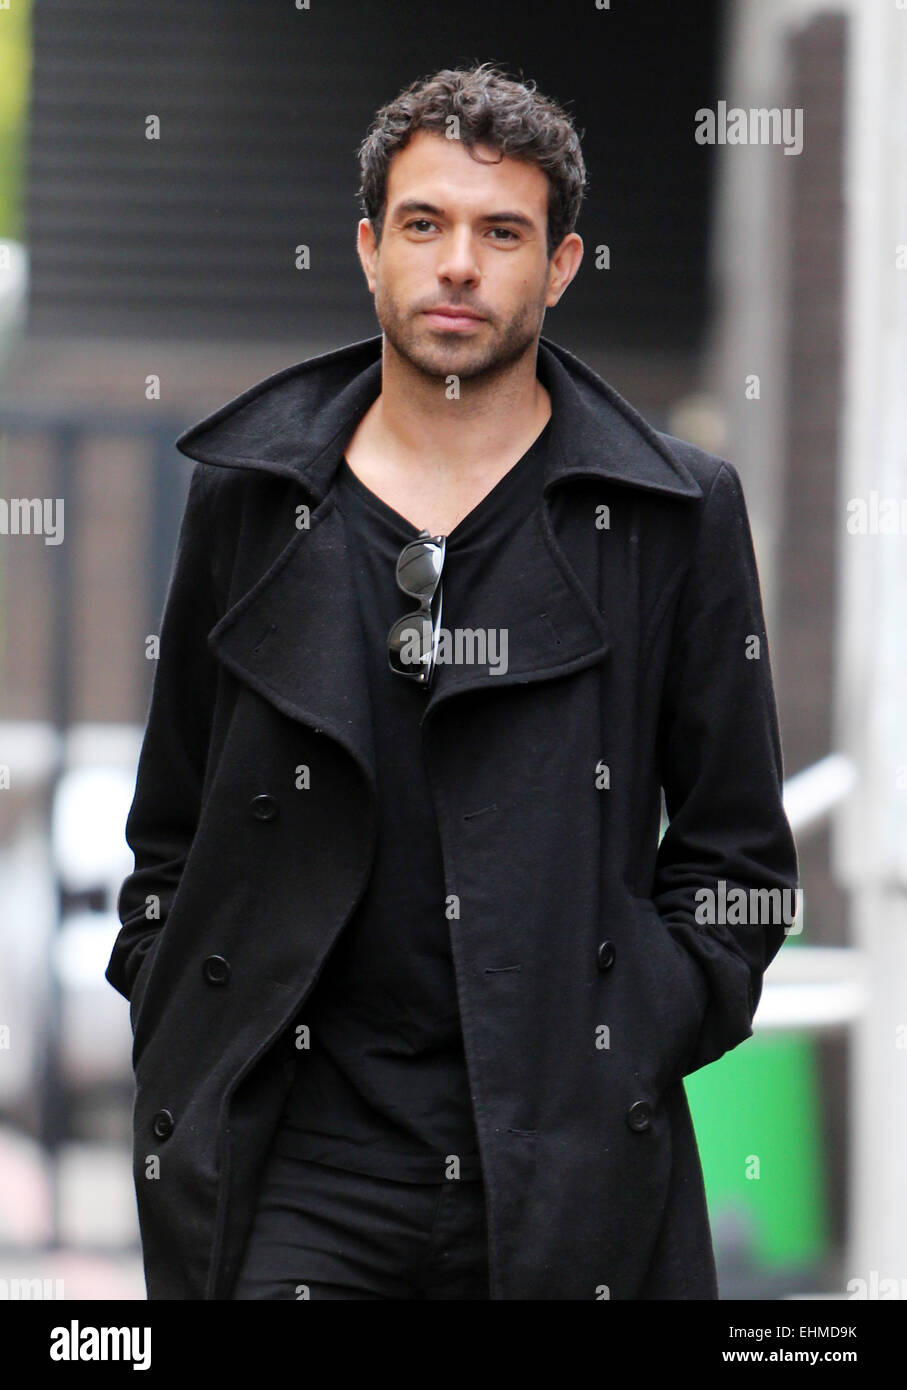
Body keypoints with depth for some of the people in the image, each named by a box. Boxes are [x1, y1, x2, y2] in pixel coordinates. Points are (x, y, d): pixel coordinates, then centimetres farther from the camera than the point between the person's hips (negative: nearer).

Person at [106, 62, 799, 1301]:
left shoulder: (675, 514, 5)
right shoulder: (250, 495, 11)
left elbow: (737, 850, 7)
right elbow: (170, 823, 16)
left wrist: (632, 1048, -4)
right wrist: (180, 1050, 5)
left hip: (567, 1159, -1)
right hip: (295, 1160, 1)